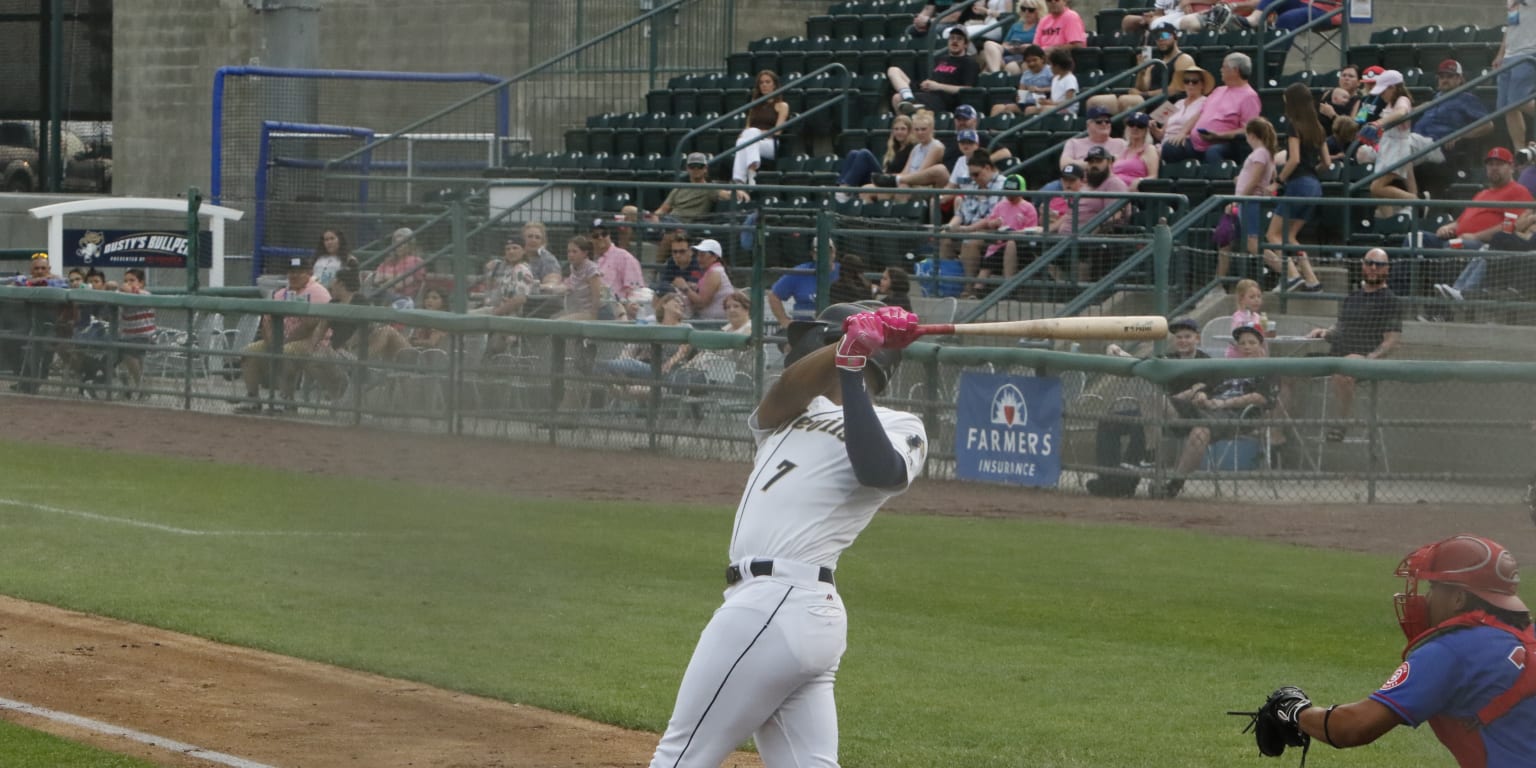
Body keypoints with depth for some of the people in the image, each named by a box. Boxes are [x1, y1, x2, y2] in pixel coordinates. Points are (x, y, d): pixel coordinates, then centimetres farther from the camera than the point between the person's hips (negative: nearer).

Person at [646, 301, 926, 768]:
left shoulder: (900, 429, 2)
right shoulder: (791, 415, 24)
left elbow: (878, 470, -19)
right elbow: (783, 394, 2)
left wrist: (850, 365, -17)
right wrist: (851, 342, -12)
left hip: (773, 606, -8)